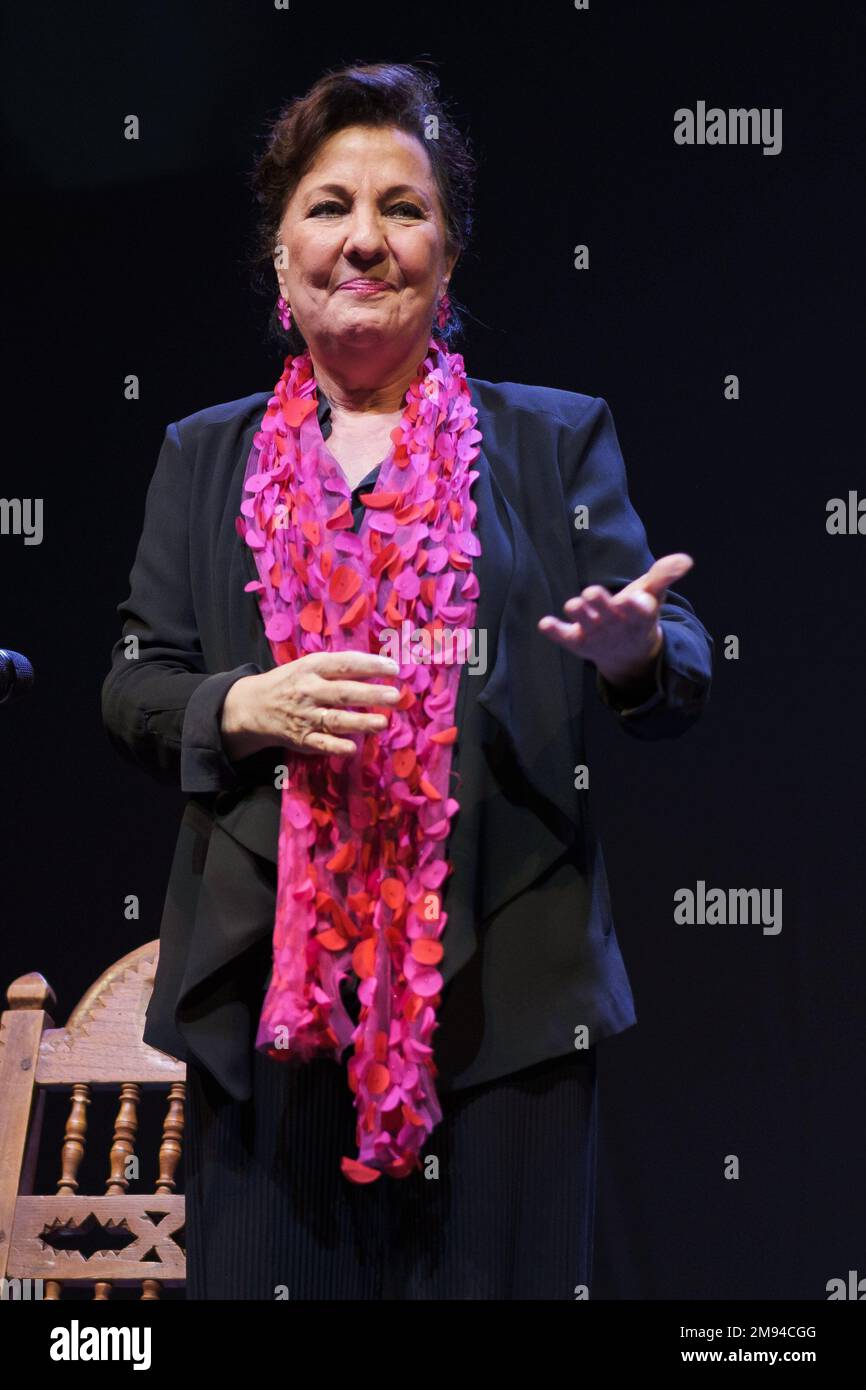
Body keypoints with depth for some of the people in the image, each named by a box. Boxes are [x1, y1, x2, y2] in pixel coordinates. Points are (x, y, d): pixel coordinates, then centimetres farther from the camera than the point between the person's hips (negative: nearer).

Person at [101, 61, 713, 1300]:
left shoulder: (558, 441, 10)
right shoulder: (205, 458, 15)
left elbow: (682, 673, 4)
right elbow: (132, 692, 11)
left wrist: (637, 653, -21)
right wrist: (246, 709, -11)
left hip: (501, 988, -1)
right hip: (269, 980, 1)